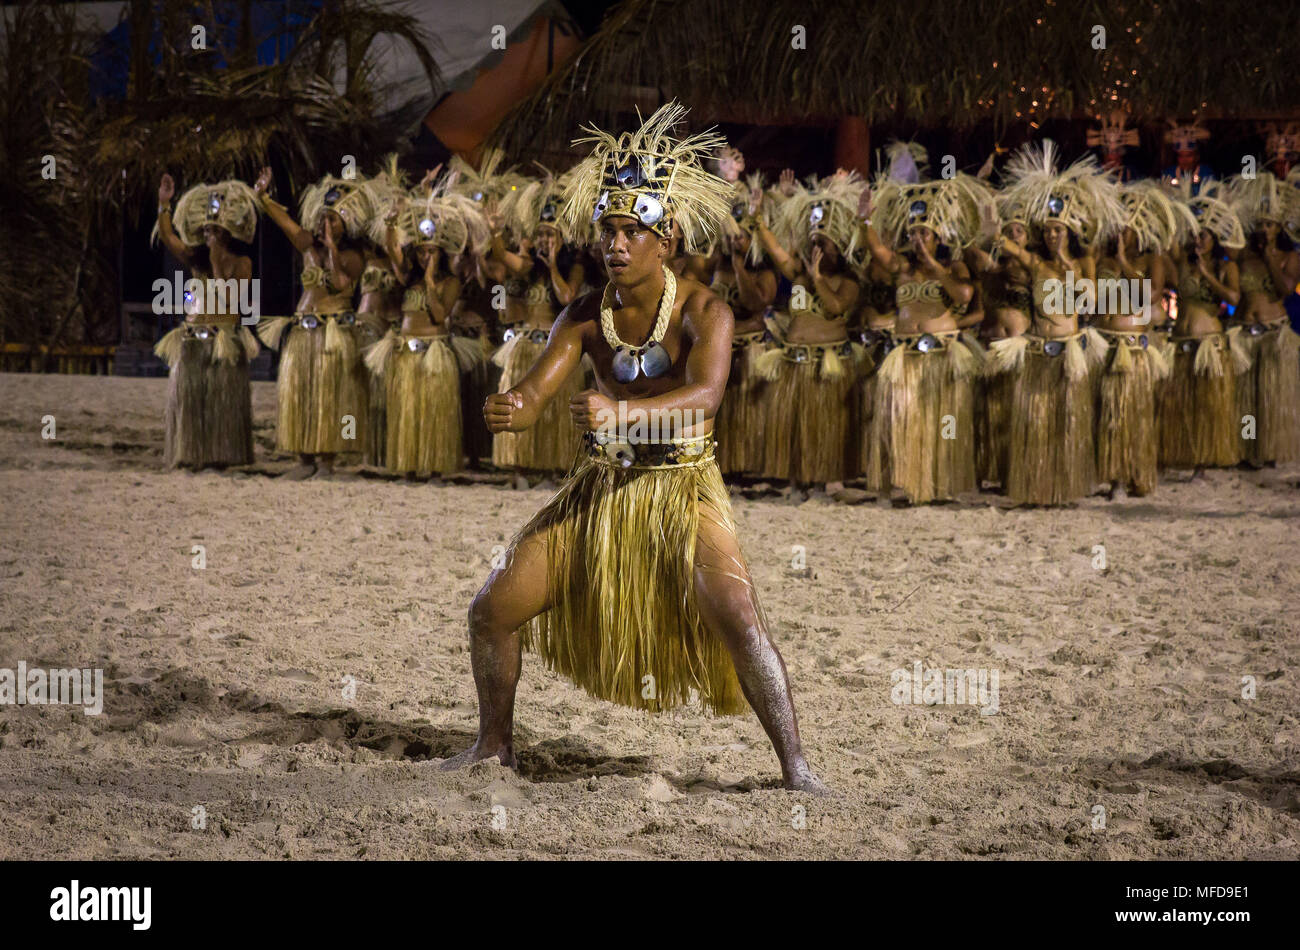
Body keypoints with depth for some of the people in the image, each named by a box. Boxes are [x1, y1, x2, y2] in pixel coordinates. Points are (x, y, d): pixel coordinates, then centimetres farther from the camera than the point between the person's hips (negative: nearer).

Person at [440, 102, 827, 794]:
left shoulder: (702, 313, -16)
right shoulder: (586, 317, -2)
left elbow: (704, 393, -34)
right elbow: (534, 393, -11)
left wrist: (621, 411, -51)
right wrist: (507, 410, -37)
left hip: (682, 486, -5)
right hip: (602, 485, 5)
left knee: (738, 619, -25)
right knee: (492, 609, 1)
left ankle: (795, 765, -15)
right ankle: (495, 744, 23)